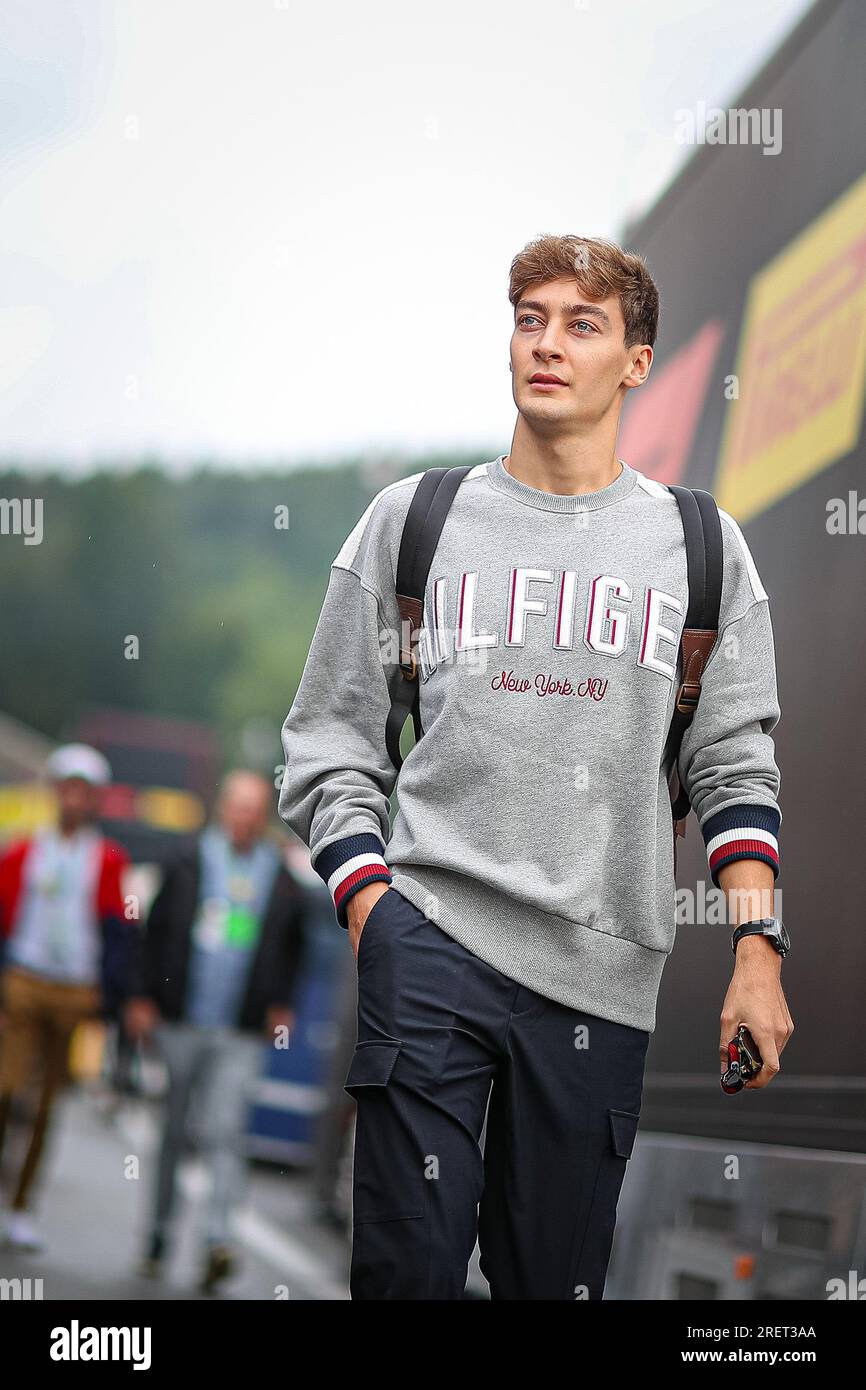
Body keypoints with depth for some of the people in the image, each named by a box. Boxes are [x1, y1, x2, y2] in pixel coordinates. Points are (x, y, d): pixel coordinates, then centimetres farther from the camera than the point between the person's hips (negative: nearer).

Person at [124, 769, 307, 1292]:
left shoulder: (283, 880, 6)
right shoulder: (189, 863, 3)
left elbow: (292, 949, 16)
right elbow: (156, 931, 5)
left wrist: (282, 1007, 6)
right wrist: (143, 996, 0)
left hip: (241, 1034, 0)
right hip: (182, 1023, 1)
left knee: (225, 1131, -13)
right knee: (173, 1131, 10)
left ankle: (219, 1238, -20)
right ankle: (159, 1237, 21)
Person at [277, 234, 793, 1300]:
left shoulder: (700, 542, 12)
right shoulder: (411, 518, 9)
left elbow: (733, 769, 11)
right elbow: (329, 744, 9)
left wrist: (758, 954, 0)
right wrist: (371, 914, -4)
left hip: (604, 973, 1)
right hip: (428, 941, -1)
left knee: (556, 1277, 5)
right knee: (409, 1269, -8)